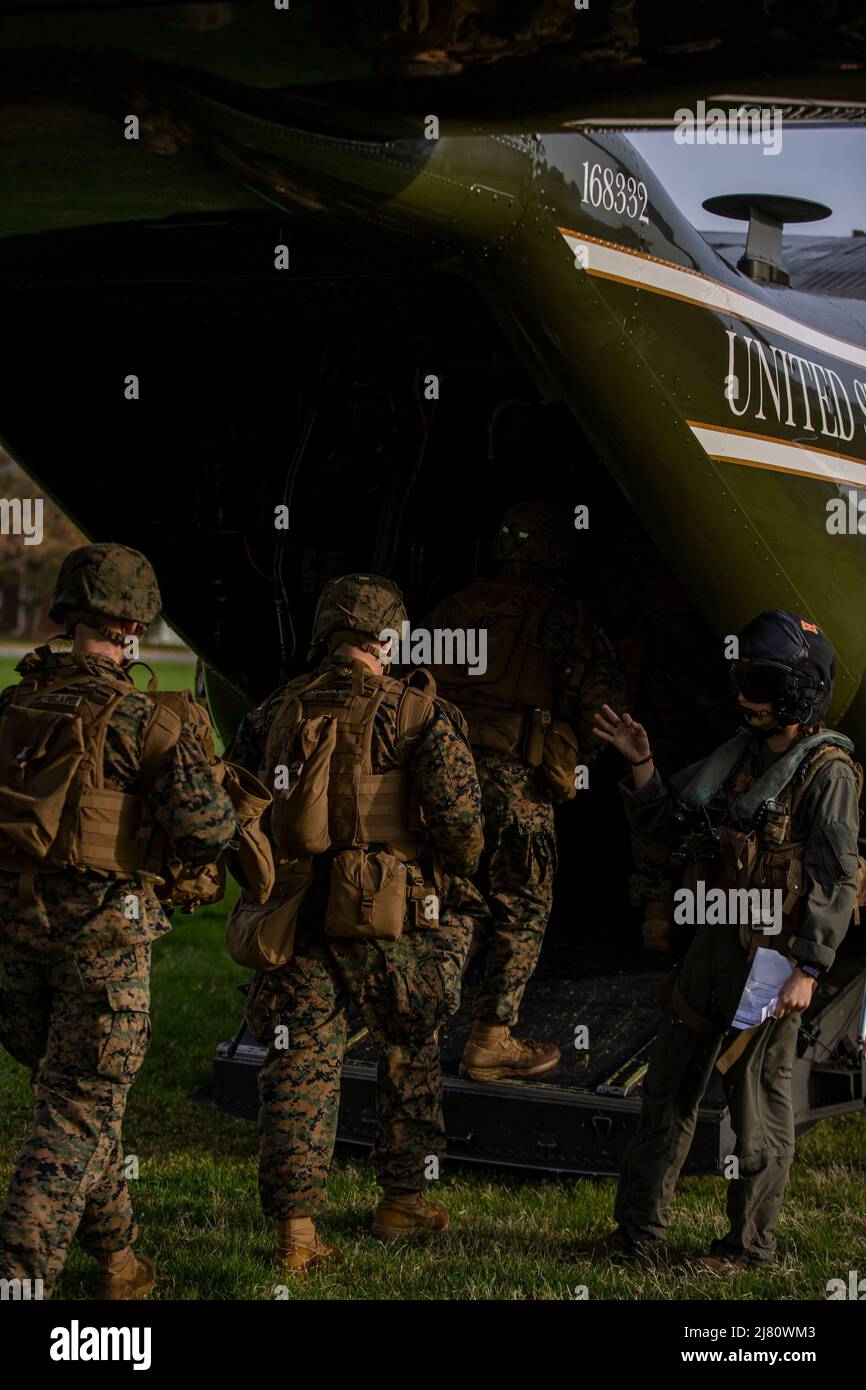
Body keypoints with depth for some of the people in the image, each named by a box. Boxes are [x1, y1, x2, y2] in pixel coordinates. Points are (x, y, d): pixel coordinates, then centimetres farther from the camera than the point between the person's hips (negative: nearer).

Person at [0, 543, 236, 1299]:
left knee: (73, 1090, 20)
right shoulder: (141, 717, -11)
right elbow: (205, 827, -15)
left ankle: (116, 1258, 30)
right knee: (80, 1107, 1)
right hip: (102, 924, -5)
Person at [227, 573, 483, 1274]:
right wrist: (450, 865, 7)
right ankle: (403, 1197, 28)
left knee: (301, 1066, 6)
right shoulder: (417, 713, -6)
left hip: (294, 919, 3)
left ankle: (295, 1229, 2)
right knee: (411, 1055, 19)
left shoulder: (273, 714, 6)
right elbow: (459, 817, -14)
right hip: (389, 921, -2)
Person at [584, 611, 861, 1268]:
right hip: (714, 945, 8)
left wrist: (809, 970, -19)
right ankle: (640, 1231, 22)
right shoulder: (740, 756, 10)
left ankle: (751, 1245, 16)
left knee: (760, 1103, 2)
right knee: (670, 1090, 12)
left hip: (772, 959, -8)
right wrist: (641, 763, 1)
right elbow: (663, 818, 17)